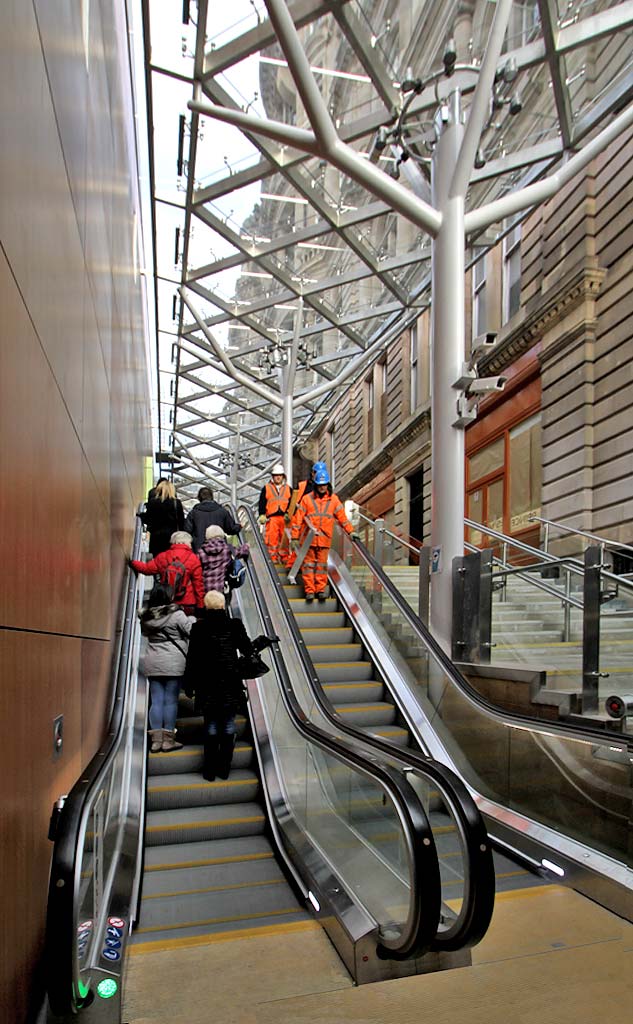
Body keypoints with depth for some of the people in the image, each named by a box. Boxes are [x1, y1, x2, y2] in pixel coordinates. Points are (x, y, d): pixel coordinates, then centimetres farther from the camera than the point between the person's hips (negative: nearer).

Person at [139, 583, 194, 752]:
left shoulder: (146, 617, 6)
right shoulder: (176, 614, -10)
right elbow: (191, 630, -7)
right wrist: (192, 620, 11)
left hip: (152, 663, 5)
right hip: (173, 663, -4)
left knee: (156, 701, 8)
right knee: (171, 701, 2)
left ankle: (156, 739, 9)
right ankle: (168, 739, 6)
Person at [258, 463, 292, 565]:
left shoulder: (288, 489, 16)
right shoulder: (266, 488, 10)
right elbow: (262, 503, 7)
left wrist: (289, 514, -1)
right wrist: (262, 515, -4)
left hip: (285, 518, 2)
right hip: (272, 518, -2)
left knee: (285, 539, 2)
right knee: (272, 538, -6)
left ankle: (284, 558, 9)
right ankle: (273, 558, -1)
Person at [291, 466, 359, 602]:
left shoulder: (334, 499, 9)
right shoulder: (307, 499, 3)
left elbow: (342, 516, 13)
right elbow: (298, 518, 3)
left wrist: (350, 531, 8)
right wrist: (295, 536, -1)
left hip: (325, 538, 1)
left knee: (322, 564, 4)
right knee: (308, 564, 1)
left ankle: (321, 589, 10)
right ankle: (309, 590, 4)